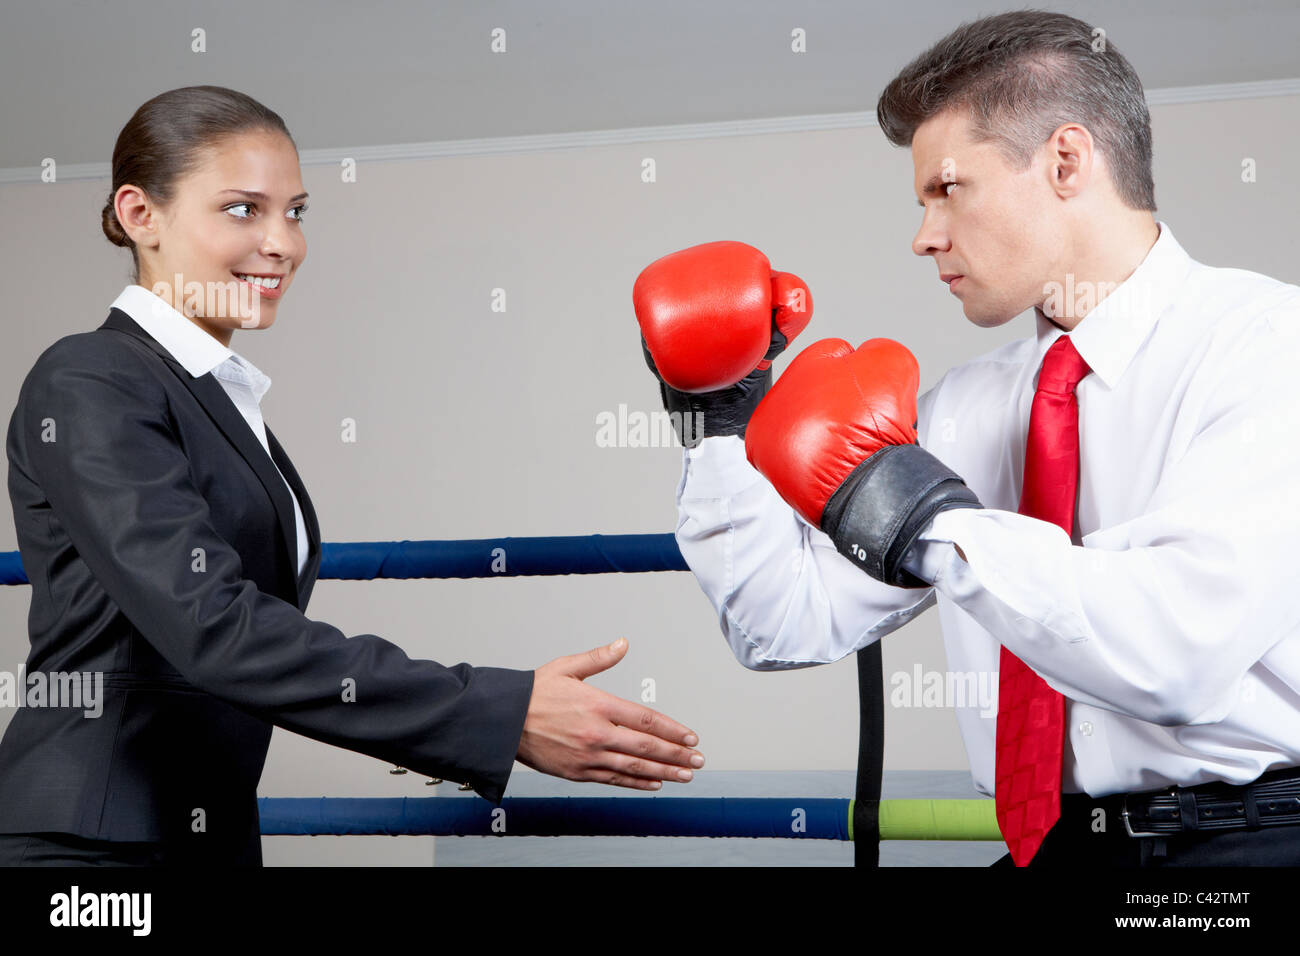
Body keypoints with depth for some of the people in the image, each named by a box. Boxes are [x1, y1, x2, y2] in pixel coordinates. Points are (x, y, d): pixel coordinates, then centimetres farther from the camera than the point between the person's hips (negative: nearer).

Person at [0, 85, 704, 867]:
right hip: (93, 835, -8)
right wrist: (502, 717, -29)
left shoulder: (223, 396, 15)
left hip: (216, 831, 8)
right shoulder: (87, 386, -11)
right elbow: (211, 625, -23)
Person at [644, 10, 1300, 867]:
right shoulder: (962, 409, 11)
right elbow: (788, 627, 10)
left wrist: (941, 526, -20)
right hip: (1062, 840, 5)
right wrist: (722, 428, 1)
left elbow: (1184, 654, -21)